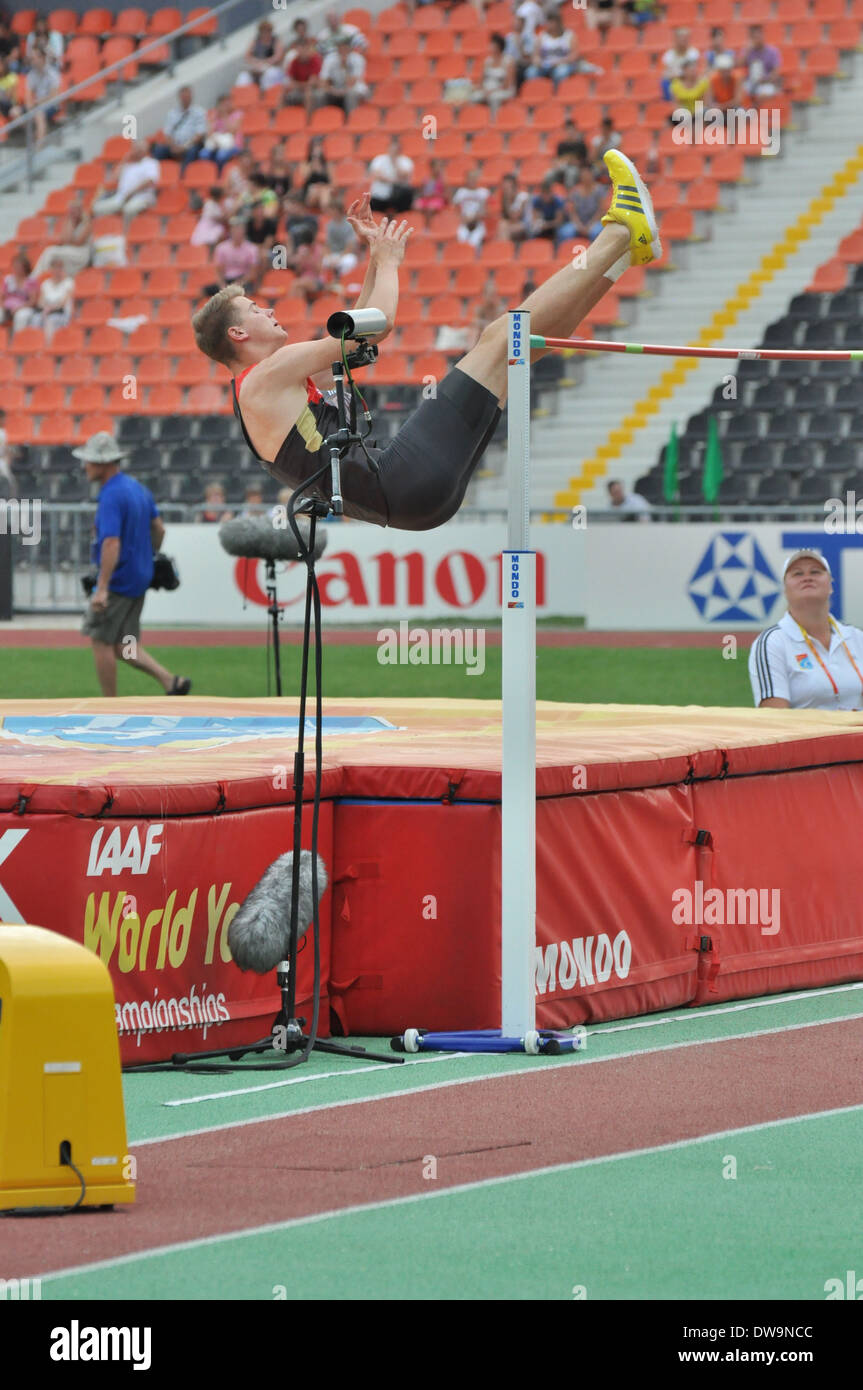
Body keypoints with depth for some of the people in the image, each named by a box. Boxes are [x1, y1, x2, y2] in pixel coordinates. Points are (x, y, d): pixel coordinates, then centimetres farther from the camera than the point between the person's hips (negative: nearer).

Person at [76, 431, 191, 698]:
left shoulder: (111, 496, -19)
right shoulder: (138, 488, 10)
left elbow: (112, 543, -28)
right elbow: (159, 529, 16)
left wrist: (102, 588, -31)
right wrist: (148, 560, 29)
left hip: (117, 580, -9)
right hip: (139, 579, 9)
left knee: (100, 642, 0)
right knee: (122, 645, 14)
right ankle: (170, 680, 2)